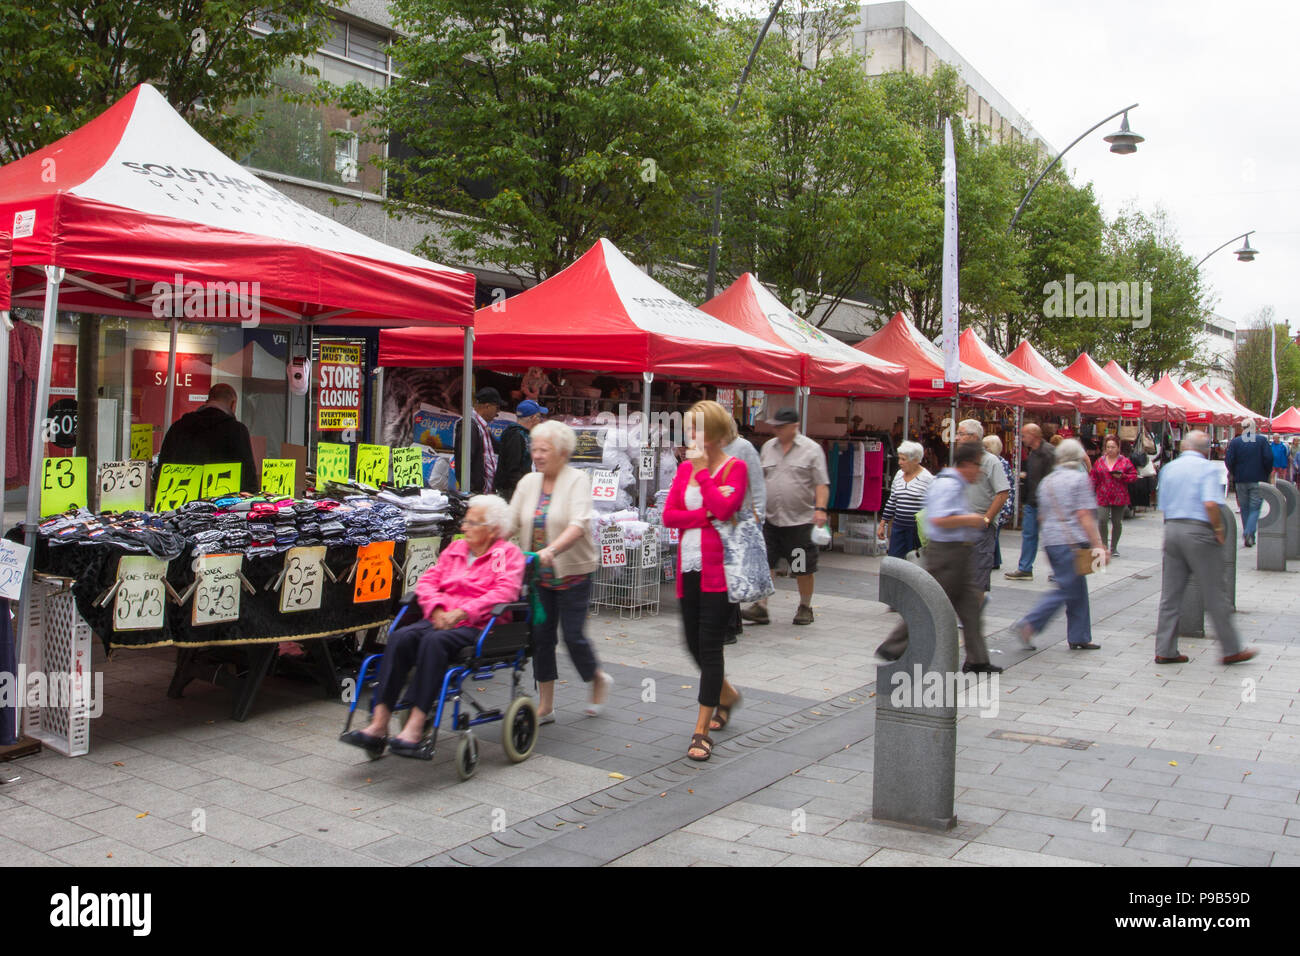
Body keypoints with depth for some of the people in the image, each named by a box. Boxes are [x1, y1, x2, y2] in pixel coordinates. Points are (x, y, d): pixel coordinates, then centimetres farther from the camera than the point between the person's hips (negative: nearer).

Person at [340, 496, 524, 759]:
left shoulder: (509, 554, 7)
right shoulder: (455, 549, 26)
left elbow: (504, 592, -10)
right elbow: (427, 581, 18)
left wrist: (461, 612, -18)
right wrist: (437, 609, -4)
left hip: (478, 625, -5)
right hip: (441, 619, 6)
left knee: (435, 641, -35)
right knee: (401, 637, -25)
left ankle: (415, 729, -39)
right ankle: (378, 725, -29)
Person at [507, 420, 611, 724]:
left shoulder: (577, 480, -10)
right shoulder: (528, 483, 7)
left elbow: (578, 525, -24)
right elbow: (511, 521, 5)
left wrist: (552, 550, -38)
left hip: (572, 573, -5)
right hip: (539, 574, 5)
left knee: (573, 635, -3)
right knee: (540, 635, 5)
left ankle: (599, 679, 27)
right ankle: (545, 706, 16)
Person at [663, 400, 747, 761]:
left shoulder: (735, 468, -4)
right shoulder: (685, 468, 11)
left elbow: (724, 509, -20)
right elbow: (668, 515, 1)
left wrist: (702, 471, -14)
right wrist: (707, 514, -11)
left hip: (719, 568, -6)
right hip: (689, 568, 6)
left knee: (710, 645, -6)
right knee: (694, 644, 13)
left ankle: (702, 730, 2)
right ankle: (726, 694, 42)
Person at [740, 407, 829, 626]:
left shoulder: (812, 449, -3)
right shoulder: (768, 447, 12)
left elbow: (822, 484, -7)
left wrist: (820, 508, -19)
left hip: (799, 520, -4)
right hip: (770, 518, 4)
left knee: (803, 568, 5)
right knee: (765, 563, -2)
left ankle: (805, 608, 20)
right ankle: (761, 607, 1)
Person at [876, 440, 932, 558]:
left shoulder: (927, 478, -10)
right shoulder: (899, 474, 10)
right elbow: (892, 501, 16)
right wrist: (882, 524, 15)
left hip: (917, 527, -6)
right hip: (898, 525, 6)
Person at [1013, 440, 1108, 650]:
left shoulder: (1046, 481, 16)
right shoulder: (1079, 478, -5)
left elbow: (1041, 517, 21)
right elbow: (1084, 516, -12)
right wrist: (1097, 545, -13)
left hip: (1050, 542, 8)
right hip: (1072, 542, -8)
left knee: (1078, 589, 14)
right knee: (1066, 589, -6)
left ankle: (1079, 638, 16)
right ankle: (1028, 625, -14)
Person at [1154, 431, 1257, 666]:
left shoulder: (1168, 468, 12)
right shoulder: (1207, 468, -7)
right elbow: (1211, 503, -20)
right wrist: (1219, 530, -9)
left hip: (1172, 529, 6)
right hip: (1198, 531, -6)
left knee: (1170, 594, 7)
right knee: (1214, 595, 2)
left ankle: (1165, 651, 7)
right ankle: (1231, 650, 11)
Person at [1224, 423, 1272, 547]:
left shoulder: (1234, 442, -2)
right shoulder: (1262, 440, -4)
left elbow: (1229, 461, -7)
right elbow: (1269, 458, -9)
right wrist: (1267, 474, 6)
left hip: (1240, 480, 1)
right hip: (1258, 480, -1)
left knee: (1244, 508, 13)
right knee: (1255, 508, 1)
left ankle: (1248, 535, 18)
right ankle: (1249, 532, -21)